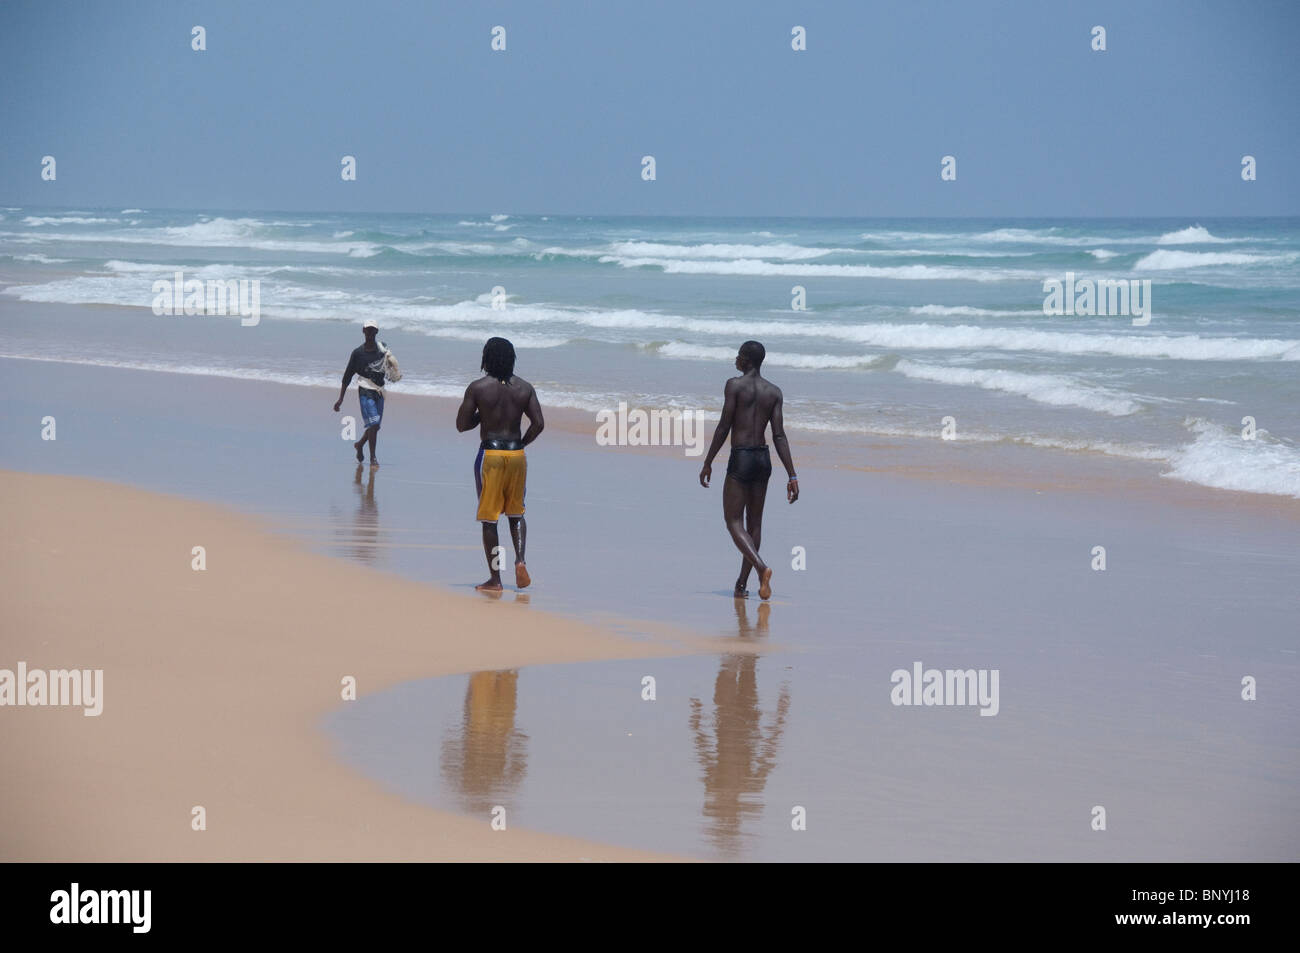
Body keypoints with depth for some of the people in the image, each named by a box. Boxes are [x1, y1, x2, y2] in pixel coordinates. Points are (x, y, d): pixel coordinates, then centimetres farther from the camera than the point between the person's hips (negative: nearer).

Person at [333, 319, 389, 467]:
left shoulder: (383, 348, 5)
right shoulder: (358, 353, -5)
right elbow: (347, 377, -1)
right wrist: (340, 399, -4)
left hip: (379, 392, 5)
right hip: (366, 391, -5)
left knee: (375, 425, 10)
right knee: (373, 424, -14)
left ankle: (359, 445, 38)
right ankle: (373, 457, -4)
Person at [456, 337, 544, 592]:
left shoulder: (478, 388, -9)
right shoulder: (525, 388, 1)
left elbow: (461, 425, -5)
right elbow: (538, 423, -3)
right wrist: (521, 444, 11)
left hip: (490, 454, -3)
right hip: (516, 454, 3)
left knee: (489, 518, 4)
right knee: (516, 513, 18)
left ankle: (495, 578, 6)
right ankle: (520, 560, -5)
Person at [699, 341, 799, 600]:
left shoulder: (735, 385, -8)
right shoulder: (774, 392, 6)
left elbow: (723, 427, -10)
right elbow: (779, 436, 1)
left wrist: (708, 462, -2)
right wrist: (792, 476, 0)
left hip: (740, 459, -6)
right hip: (763, 459, 6)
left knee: (734, 522, -3)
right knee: (754, 522, 13)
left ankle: (761, 566, -27)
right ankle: (742, 583, 17)